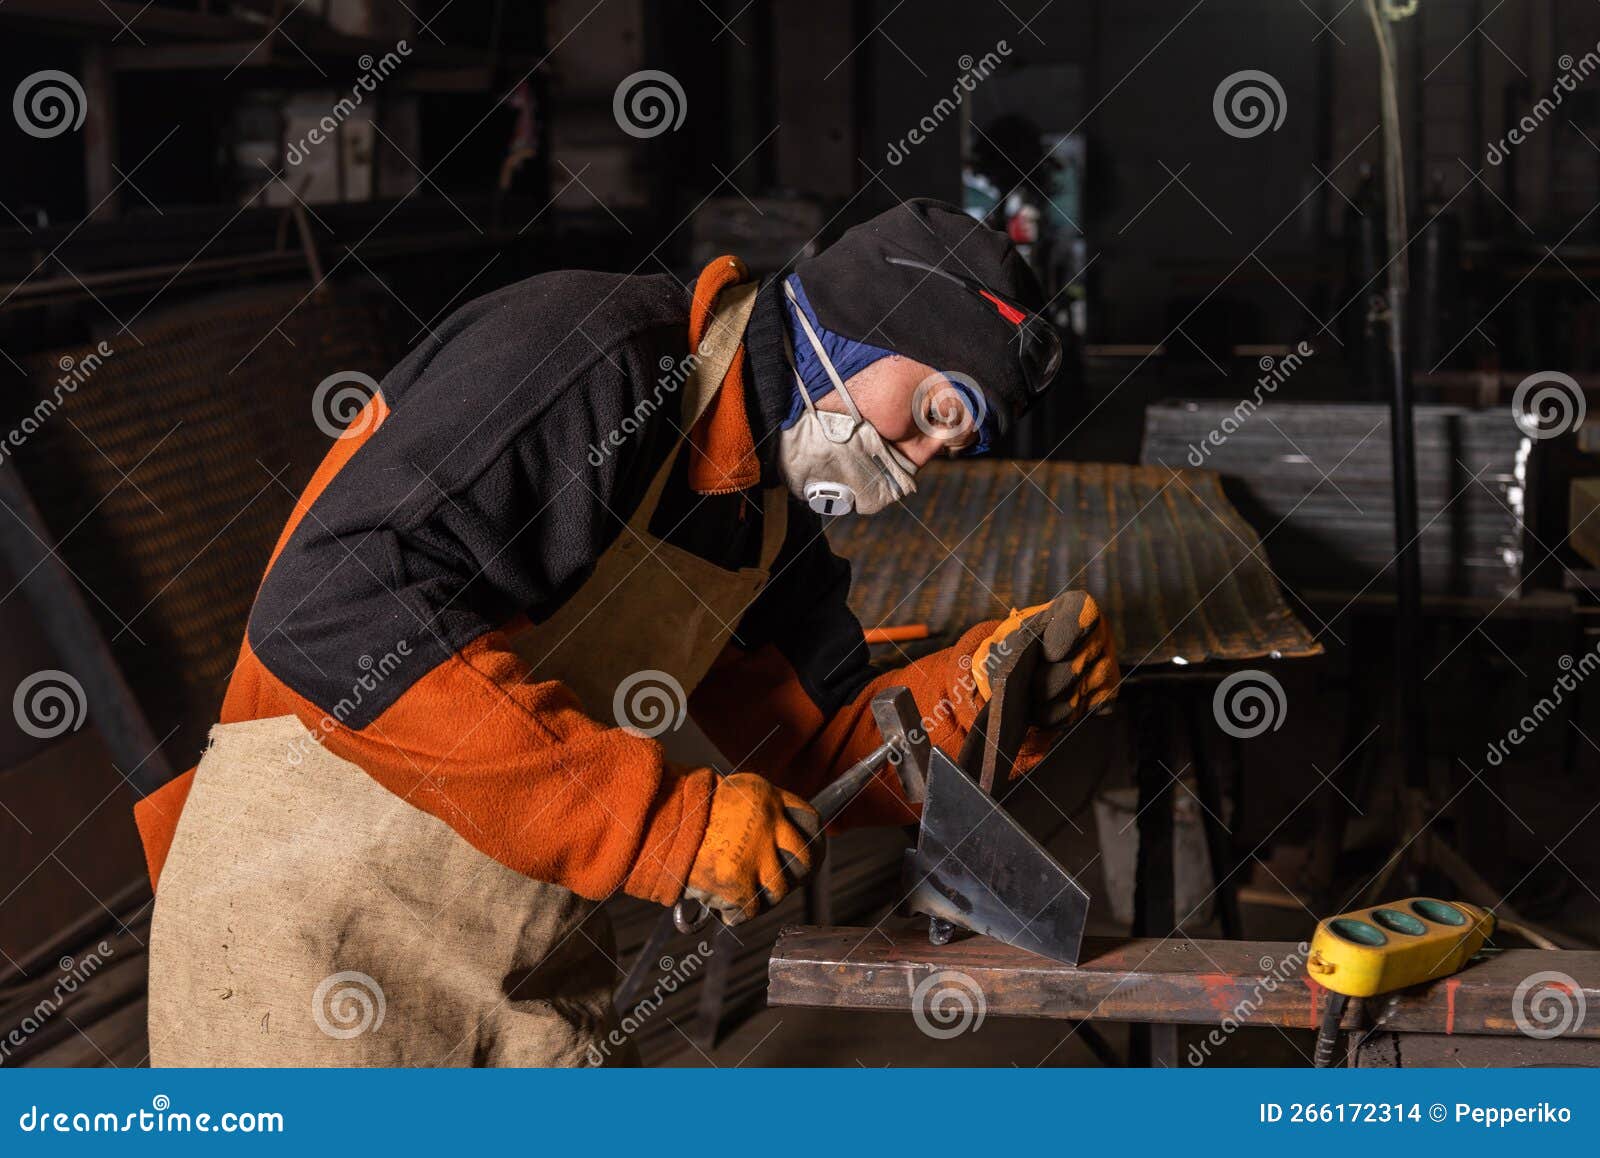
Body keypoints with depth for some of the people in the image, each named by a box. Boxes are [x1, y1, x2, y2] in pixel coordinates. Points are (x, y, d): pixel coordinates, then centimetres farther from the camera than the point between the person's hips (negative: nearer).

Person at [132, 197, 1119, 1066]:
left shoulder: (772, 516, 10)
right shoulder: (589, 355, -20)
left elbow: (816, 753, 12)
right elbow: (333, 615, -31)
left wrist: (981, 694, -8)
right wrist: (664, 821, -29)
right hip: (309, 935, -8)